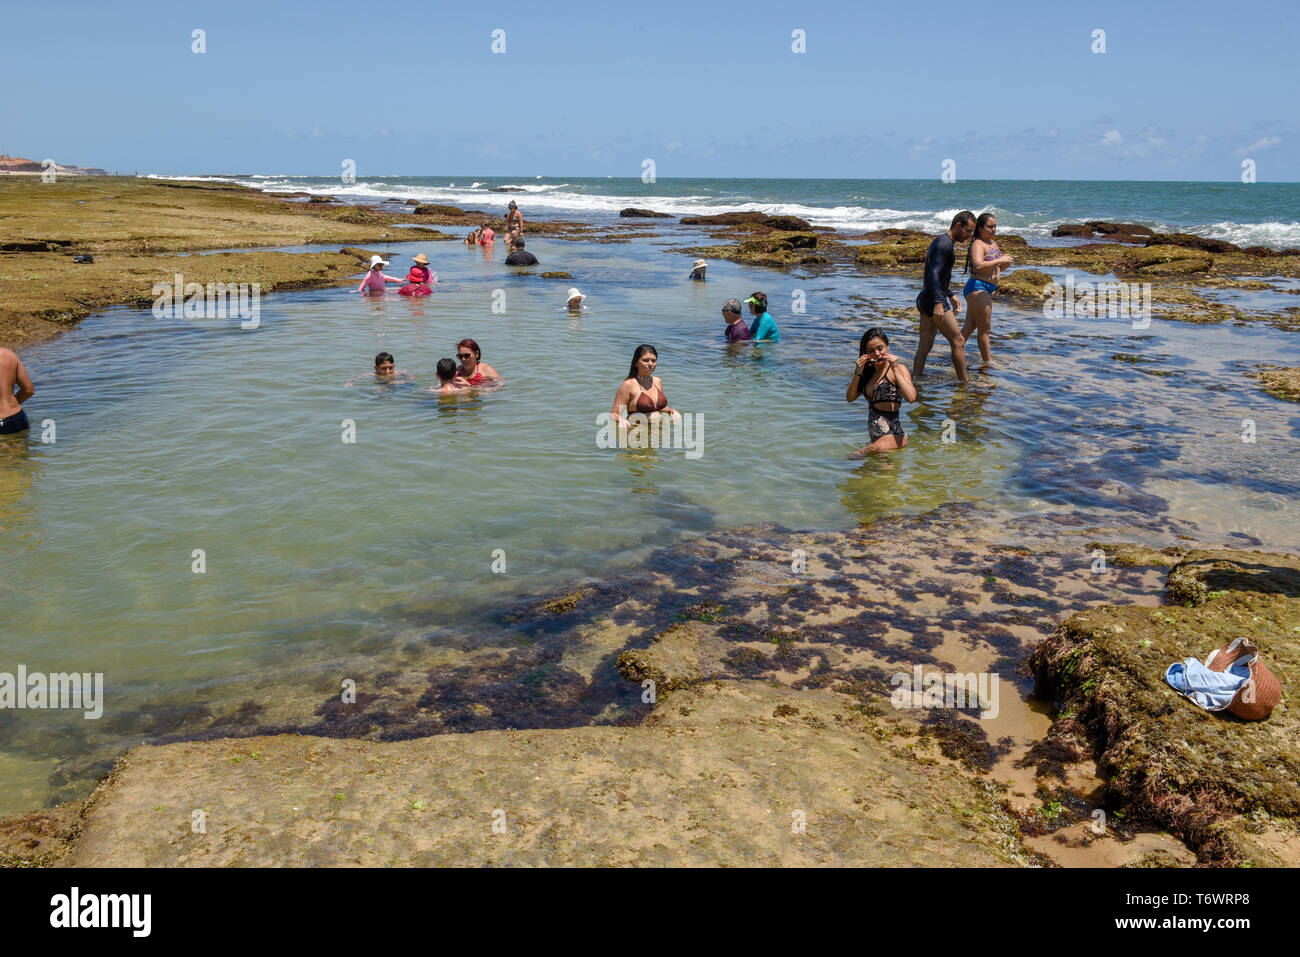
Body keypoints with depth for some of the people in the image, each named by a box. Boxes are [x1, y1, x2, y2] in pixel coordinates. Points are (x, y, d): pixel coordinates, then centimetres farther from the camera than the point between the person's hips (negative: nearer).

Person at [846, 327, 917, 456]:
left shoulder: (898, 368, -5)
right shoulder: (869, 372, 15)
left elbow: (911, 397, -21)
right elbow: (850, 398, 8)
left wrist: (894, 369, -18)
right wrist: (859, 372, -2)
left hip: (893, 435, -7)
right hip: (875, 437, 7)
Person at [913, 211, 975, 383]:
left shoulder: (939, 241, 19)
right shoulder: (945, 243, -13)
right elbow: (934, 274, -25)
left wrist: (951, 296, 33)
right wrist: (939, 302, -32)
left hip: (925, 300, 10)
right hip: (933, 300, -10)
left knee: (924, 347, 8)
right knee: (958, 341, -2)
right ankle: (965, 384, 5)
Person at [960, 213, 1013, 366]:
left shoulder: (993, 243, 18)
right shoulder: (978, 244, -11)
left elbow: (995, 269, 26)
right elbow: (978, 265, -29)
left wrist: (1005, 264, 4)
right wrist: (1000, 260, -21)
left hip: (988, 289, 9)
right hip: (977, 287, -9)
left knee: (969, 327, 11)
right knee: (984, 329, -2)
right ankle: (987, 362, 5)